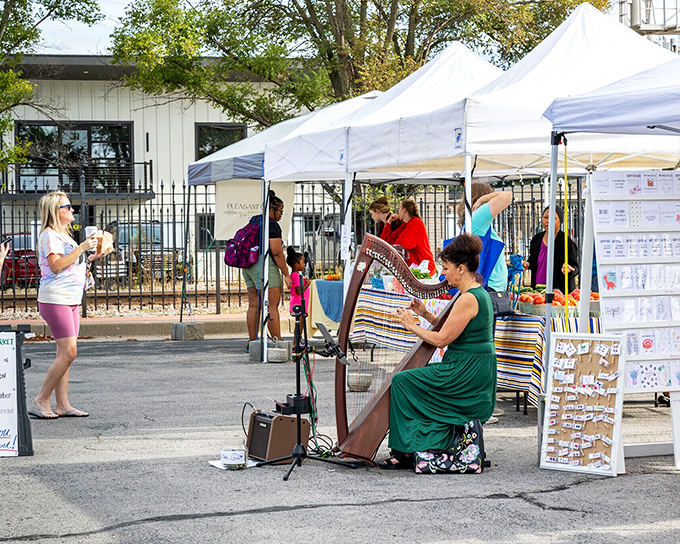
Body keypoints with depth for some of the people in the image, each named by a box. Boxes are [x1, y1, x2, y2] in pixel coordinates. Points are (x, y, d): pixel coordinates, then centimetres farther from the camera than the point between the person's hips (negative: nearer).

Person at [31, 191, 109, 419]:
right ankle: (42, 398, -6)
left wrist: (90, 258, 15)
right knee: (68, 352, -14)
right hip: (55, 299, -10)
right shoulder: (49, 235, -9)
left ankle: (63, 405, 6)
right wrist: (82, 248, -19)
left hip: (71, 299, 10)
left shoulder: (63, 236, 21)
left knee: (65, 353, 6)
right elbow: (56, 266, -21)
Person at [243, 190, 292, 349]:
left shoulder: (254, 221, 16)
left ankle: (252, 342, 7)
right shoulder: (272, 226, -11)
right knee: (272, 306, -9)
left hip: (249, 266, 9)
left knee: (254, 305, 8)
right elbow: (277, 253, -15)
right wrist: (286, 274, -11)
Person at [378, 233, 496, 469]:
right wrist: (425, 314, 13)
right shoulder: (479, 293, 13)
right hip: (476, 371, 11)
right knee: (413, 376, 16)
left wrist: (412, 325, -6)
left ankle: (406, 451, -5)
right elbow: (451, 330, 21)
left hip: (465, 374, -11)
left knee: (402, 381, -9)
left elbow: (441, 339, -18)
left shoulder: (468, 299, -18)